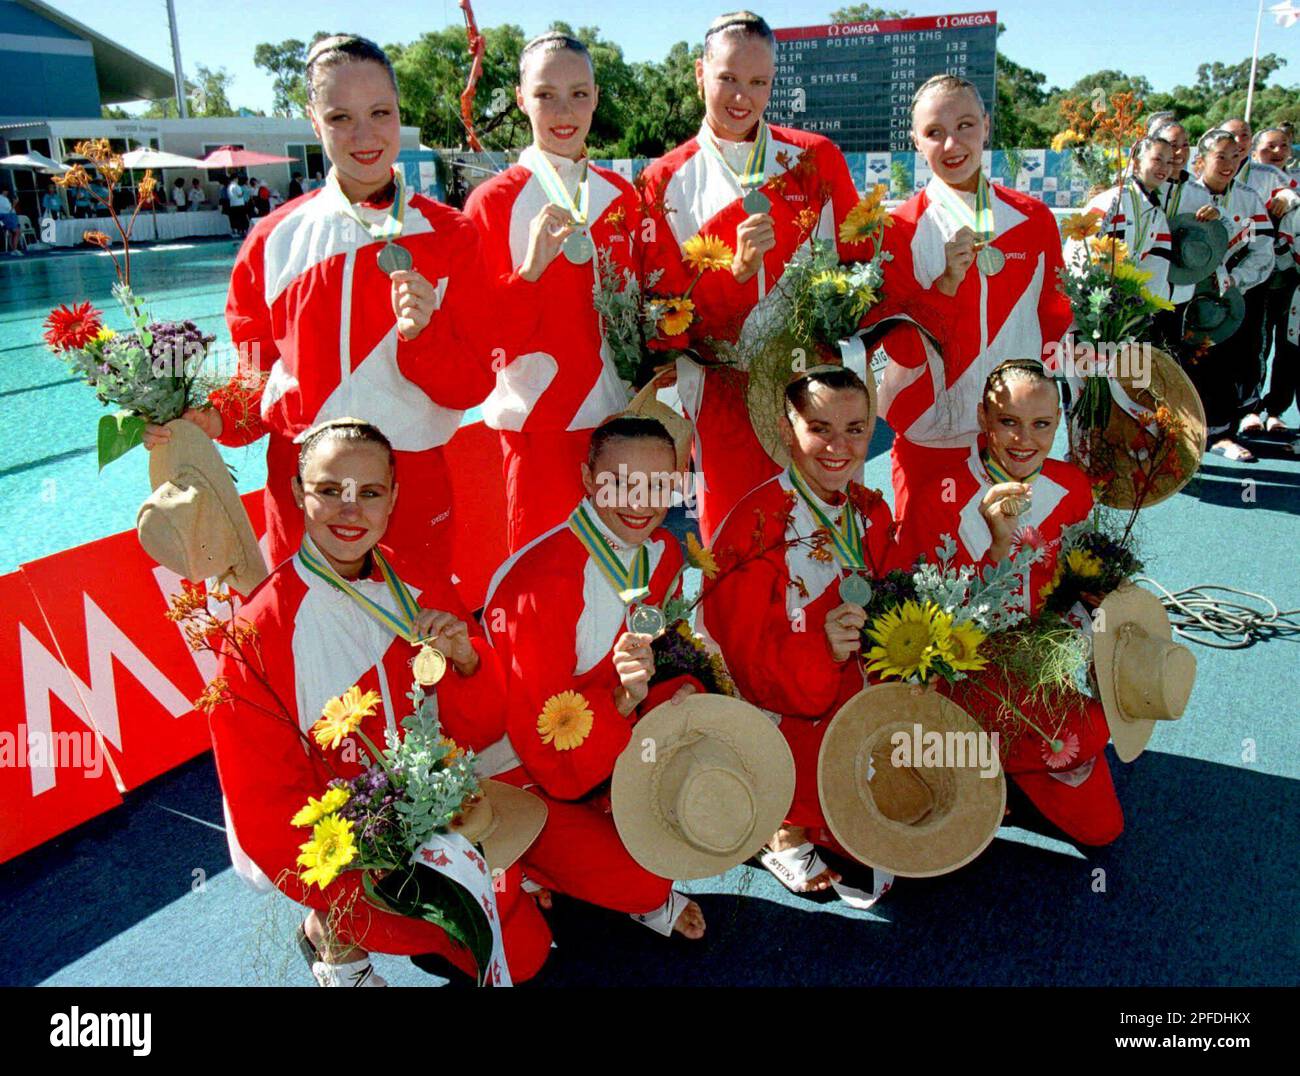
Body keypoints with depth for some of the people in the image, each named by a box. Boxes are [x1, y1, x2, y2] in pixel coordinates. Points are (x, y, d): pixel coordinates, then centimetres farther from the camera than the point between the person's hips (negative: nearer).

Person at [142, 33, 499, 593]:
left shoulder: (446, 235, 0)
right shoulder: (275, 240, 4)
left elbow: (472, 386, -3)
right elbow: (259, 379, 9)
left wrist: (422, 333, -20)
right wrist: (210, 419, -9)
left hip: (414, 486, -1)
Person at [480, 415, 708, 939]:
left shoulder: (663, 553, -4)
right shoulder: (544, 580, -28)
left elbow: (670, 657, 8)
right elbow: (544, 734, -26)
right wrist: (623, 699, -41)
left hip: (617, 754, 8)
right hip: (523, 776, -8)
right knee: (642, 880, -23)